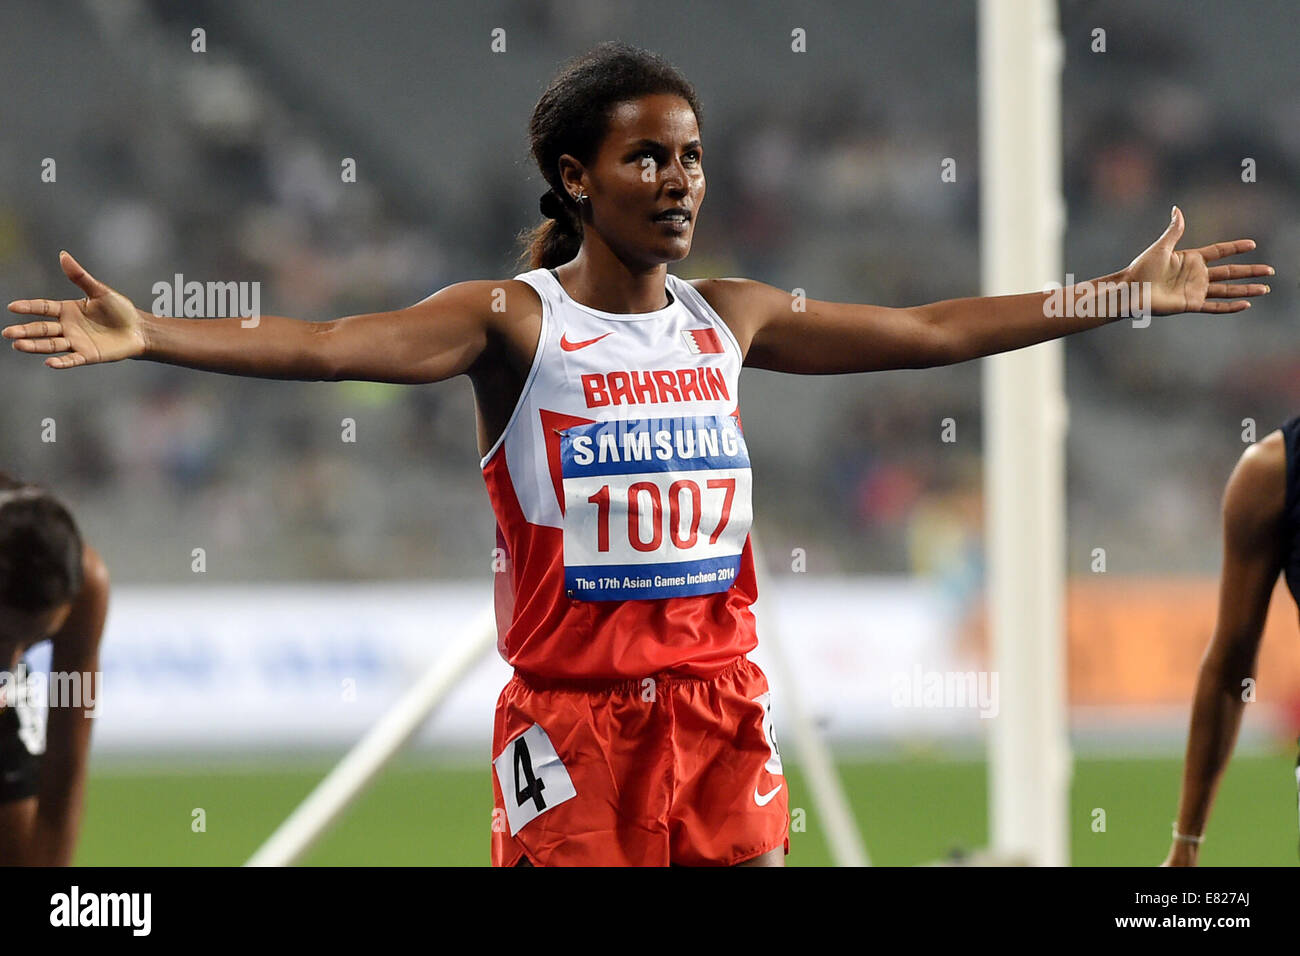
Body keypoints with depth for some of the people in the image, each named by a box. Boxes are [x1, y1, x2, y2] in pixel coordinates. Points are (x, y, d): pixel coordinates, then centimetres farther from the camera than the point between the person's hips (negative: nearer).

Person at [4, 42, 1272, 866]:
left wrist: (1126, 296, 20)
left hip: (719, 707, 5)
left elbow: (931, 331, 17)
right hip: (571, 710, -5)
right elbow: (329, 346, -20)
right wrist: (145, 337, -34)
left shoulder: (732, 319, 9)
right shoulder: (513, 321, -6)